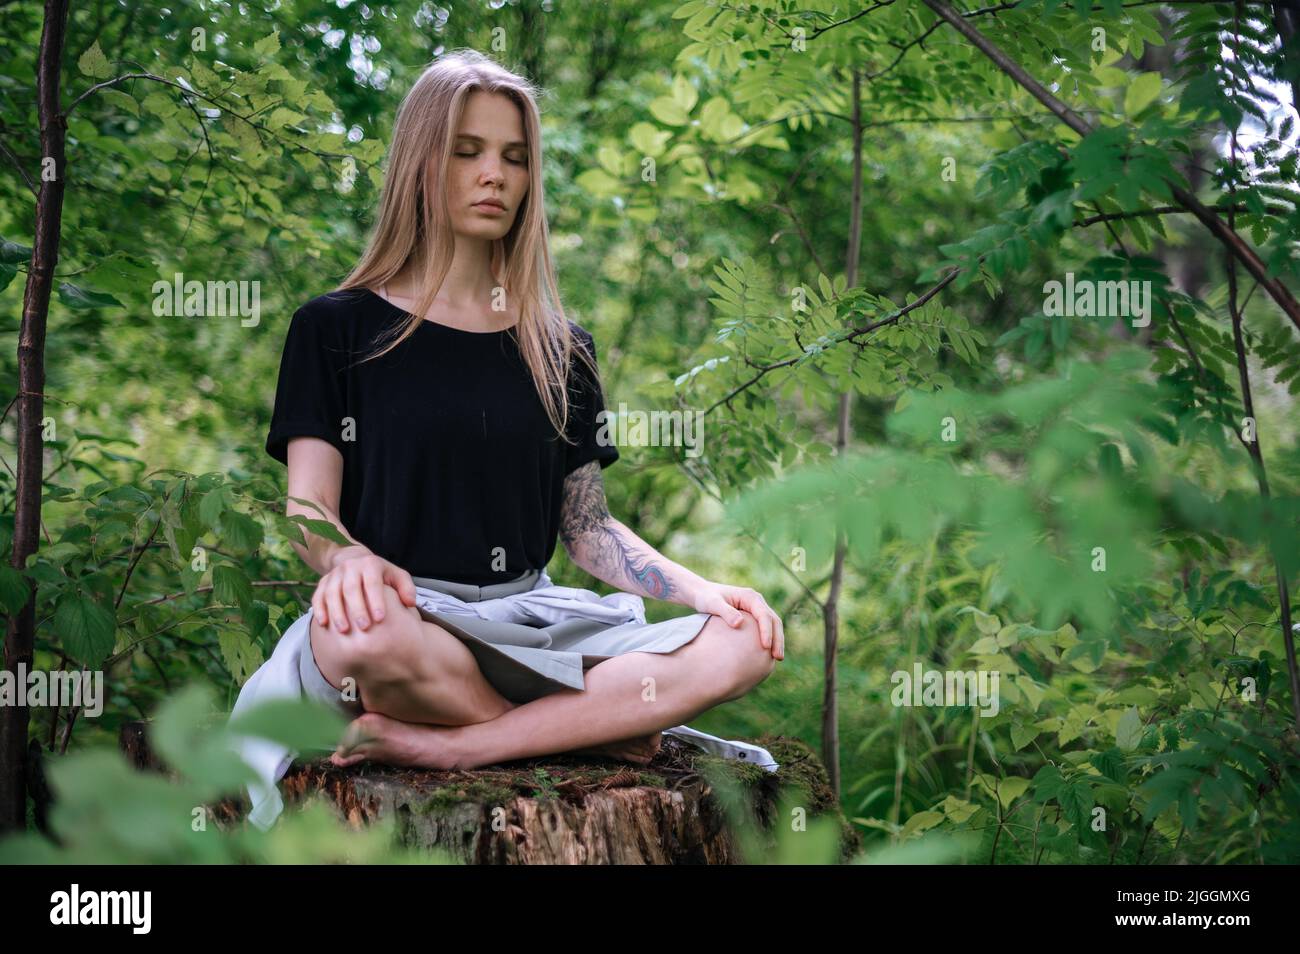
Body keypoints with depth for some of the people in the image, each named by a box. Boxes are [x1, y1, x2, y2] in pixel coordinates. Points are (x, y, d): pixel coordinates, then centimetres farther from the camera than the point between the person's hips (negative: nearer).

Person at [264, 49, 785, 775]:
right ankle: (586, 731, -16)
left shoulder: (561, 347, 17)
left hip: (528, 623, 4)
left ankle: (450, 745, -27)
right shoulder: (336, 329, 7)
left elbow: (590, 527, 14)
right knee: (357, 632, -41)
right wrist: (348, 558, -26)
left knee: (740, 646, -22)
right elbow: (309, 509, -2)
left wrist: (699, 589, -4)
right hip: (406, 614, -3)